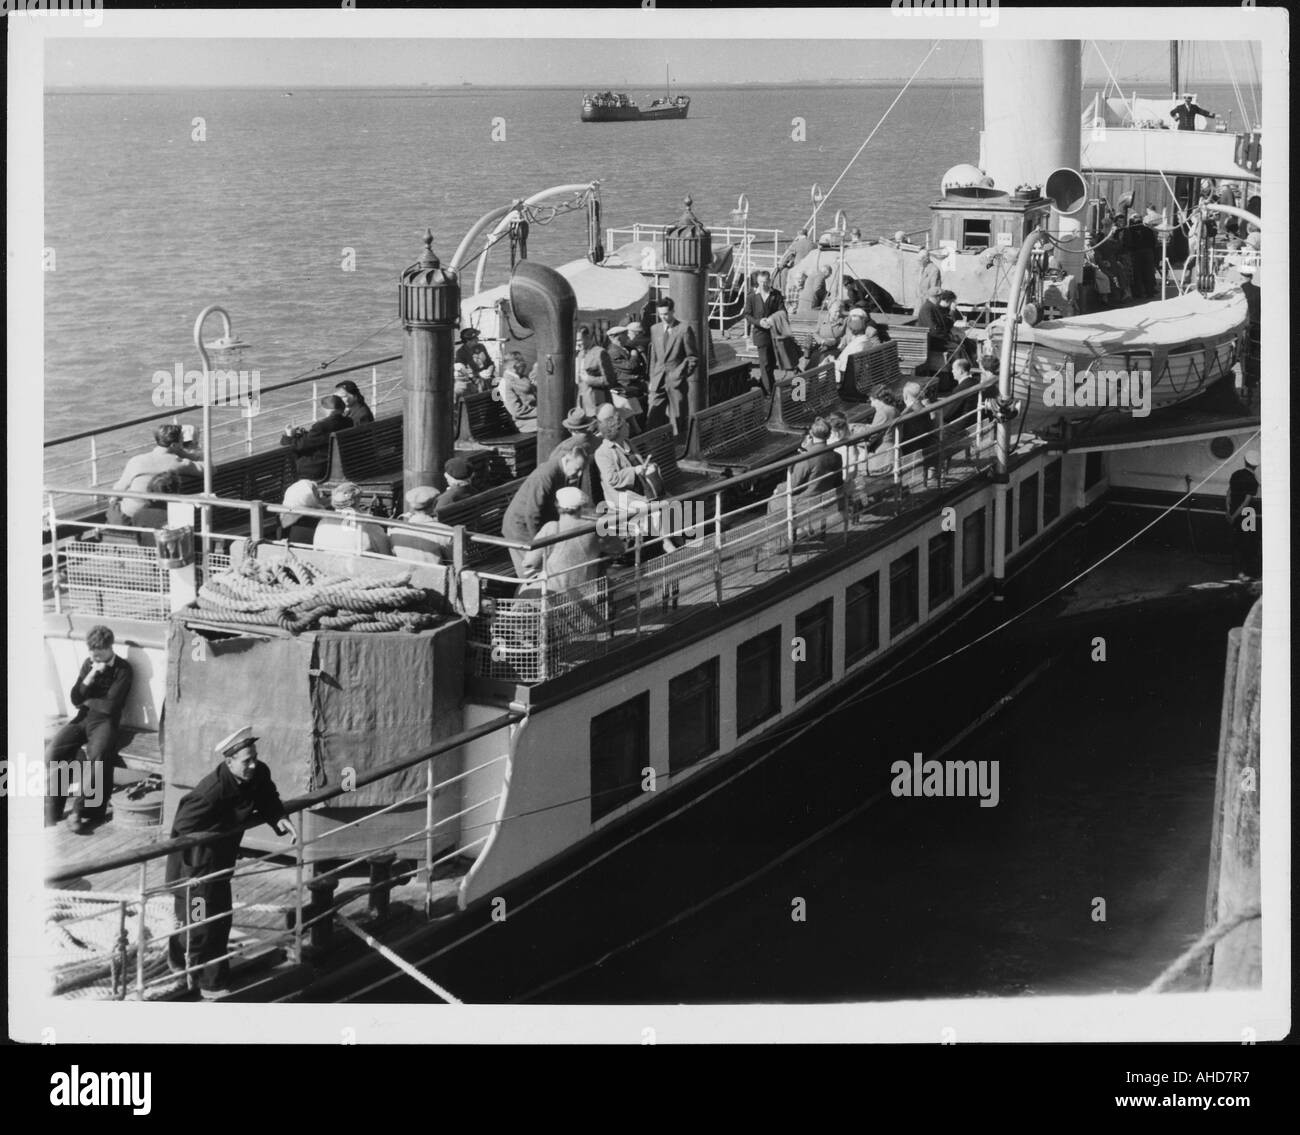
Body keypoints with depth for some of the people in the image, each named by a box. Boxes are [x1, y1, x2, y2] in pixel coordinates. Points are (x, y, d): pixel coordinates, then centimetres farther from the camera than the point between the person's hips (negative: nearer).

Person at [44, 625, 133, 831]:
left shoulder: (122, 669, -5)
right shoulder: (88, 664, 12)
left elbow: (110, 705, -13)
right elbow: (75, 699, 7)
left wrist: (87, 701, 2)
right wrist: (92, 674, -4)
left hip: (105, 721, -5)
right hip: (83, 719, 5)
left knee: (97, 756, -35)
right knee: (52, 751, -20)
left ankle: (81, 812, -30)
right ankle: (51, 813, -16)